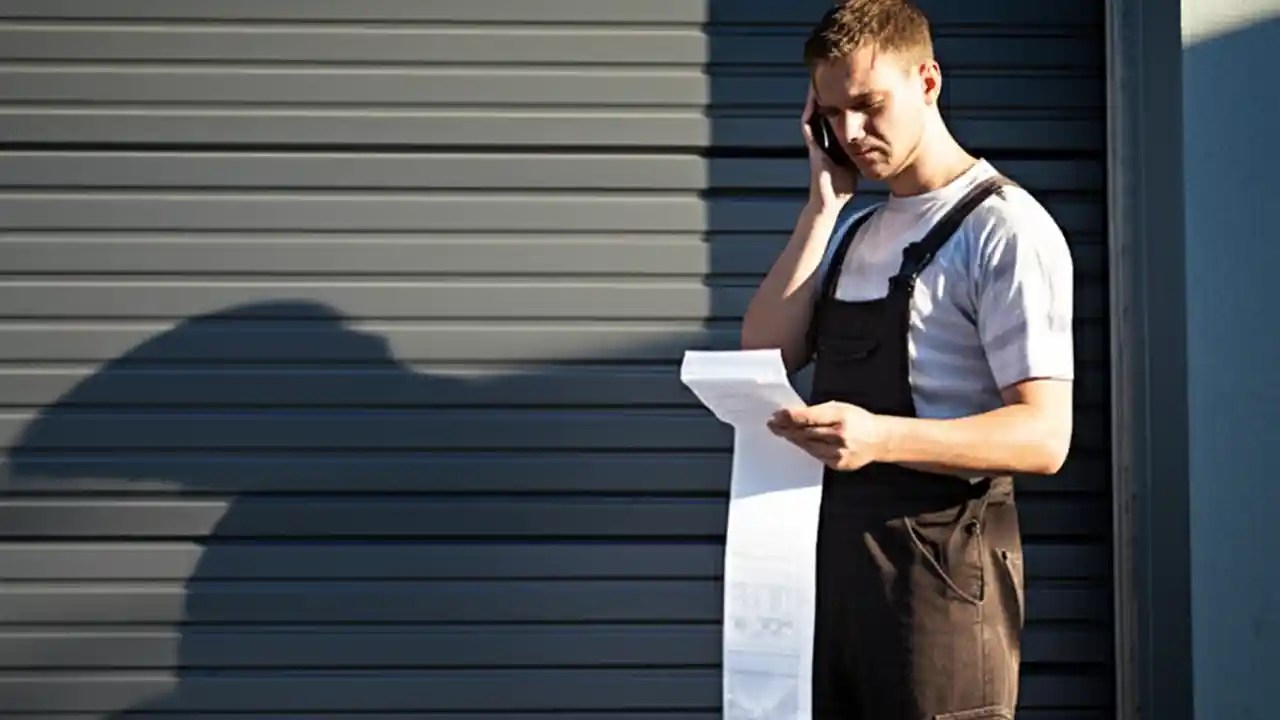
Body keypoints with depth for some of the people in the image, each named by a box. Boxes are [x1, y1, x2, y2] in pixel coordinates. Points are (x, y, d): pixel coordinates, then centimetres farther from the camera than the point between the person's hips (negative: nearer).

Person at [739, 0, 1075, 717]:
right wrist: (822, 206, -1)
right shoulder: (853, 231, 17)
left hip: (941, 564, -7)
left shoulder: (1005, 227, -9)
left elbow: (1045, 435, -18)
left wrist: (879, 437, -32)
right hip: (833, 552, 8)